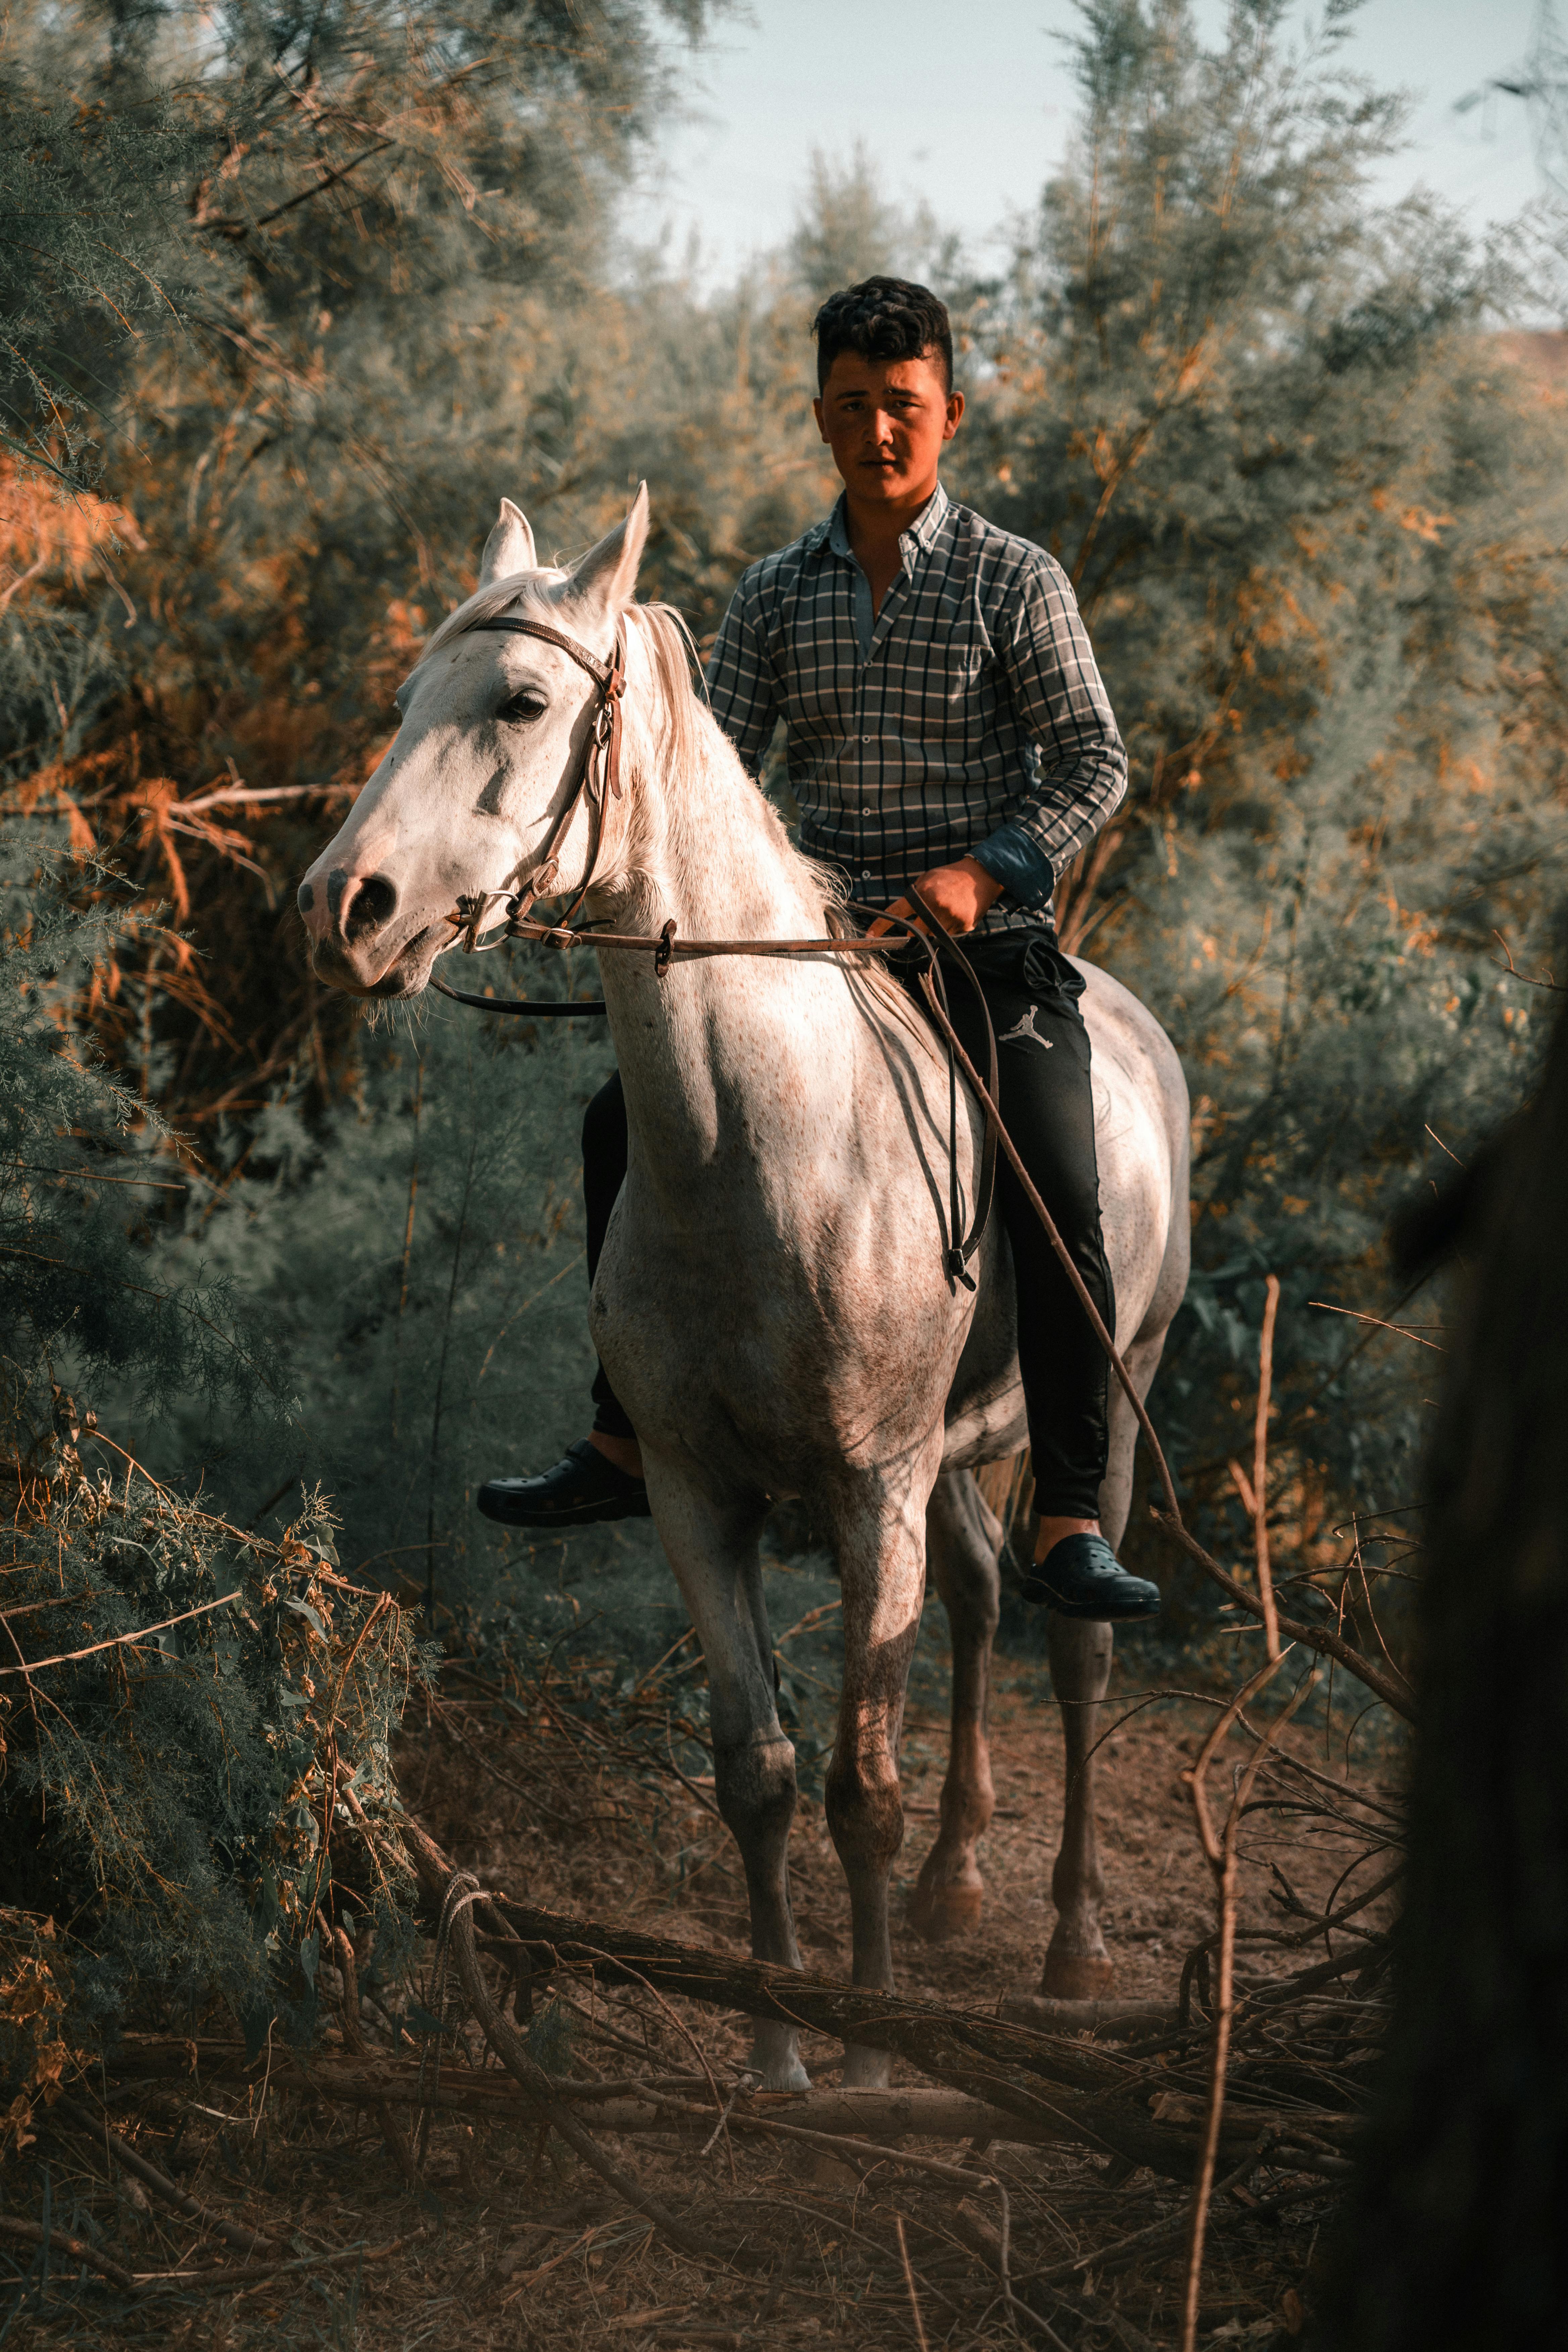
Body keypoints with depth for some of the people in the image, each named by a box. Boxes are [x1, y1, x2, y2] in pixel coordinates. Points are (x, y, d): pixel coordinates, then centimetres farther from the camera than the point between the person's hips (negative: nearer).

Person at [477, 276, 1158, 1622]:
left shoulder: (1015, 581, -3)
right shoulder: (777, 594, 8)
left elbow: (1095, 766, -7)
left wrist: (984, 870, -22)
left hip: (992, 945, -4)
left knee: (1059, 1200, -23)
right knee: (629, 1120, -6)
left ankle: (1072, 1530, -20)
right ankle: (629, 1448, 4)